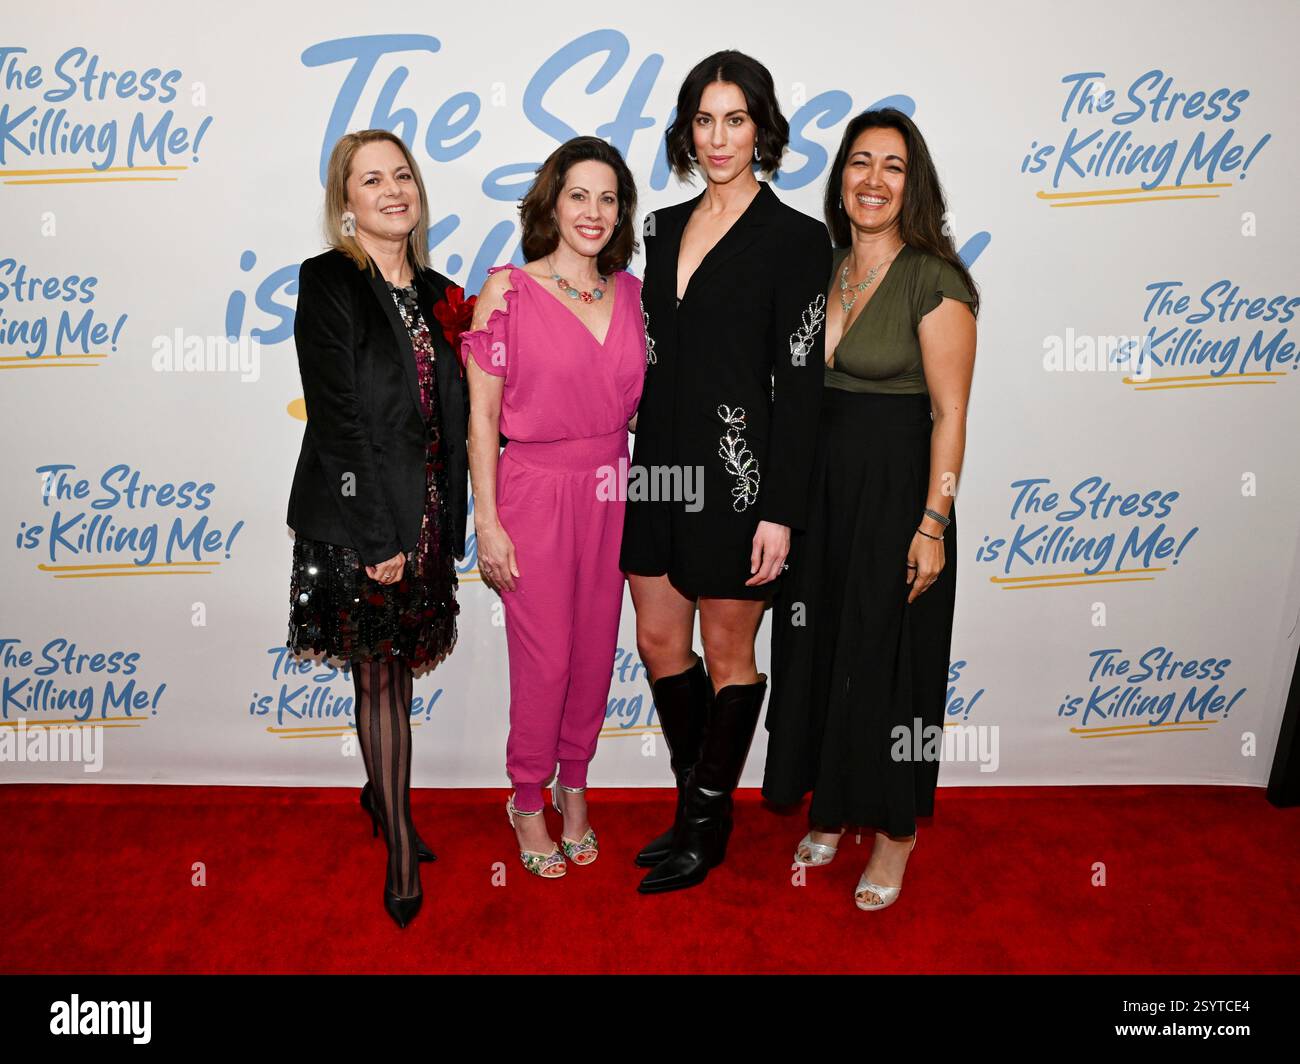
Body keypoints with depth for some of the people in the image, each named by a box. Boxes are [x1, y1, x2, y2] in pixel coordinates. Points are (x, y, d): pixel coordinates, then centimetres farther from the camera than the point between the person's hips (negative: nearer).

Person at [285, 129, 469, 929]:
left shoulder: (439, 295, 10)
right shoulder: (328, 284, -7)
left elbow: (454, 420, 11)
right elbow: (337, 418, -14)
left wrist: (446, 526, 7)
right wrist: (377, 535, -16)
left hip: (422, 516, 5)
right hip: (355, 520, -5)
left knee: (399, 668, 14)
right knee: (380, 675, 3)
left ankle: (382, 794, 35)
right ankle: (401, 847, 16)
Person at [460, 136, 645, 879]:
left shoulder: (630, 293, 8)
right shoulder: (507, 290, -5)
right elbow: (482, 414, -6)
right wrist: (487, 520, -10)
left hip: (612, 494, 4)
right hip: (535, 491, -4)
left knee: (596, 651, 11)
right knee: (545, 659, 2)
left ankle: (575, 788, 33)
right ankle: (528, 800, 25)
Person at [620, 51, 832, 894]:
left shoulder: (795, 239, -6)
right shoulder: (666, 227, 12)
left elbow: (800, 383, -11)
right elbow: (657, 358, 15)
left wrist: (780, 513, -16)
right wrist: (635, 463, 13)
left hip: (738, 473, -6)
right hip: (660, 463, 7)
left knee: (728, 652, 7)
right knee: (659, 642, 13)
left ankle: (709, 826, 26)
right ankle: (696, 805, 33)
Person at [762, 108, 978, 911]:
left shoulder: (935, 281, -11)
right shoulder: (820, 268, 8)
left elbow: (949, 414, -13)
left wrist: (934, 522, -17)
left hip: (896, 491, -6)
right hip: (818, 486, 6)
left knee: (887, 661, 5)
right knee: (817, 653, 14)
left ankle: (895, 831, 26)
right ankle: (831, 808, 34)